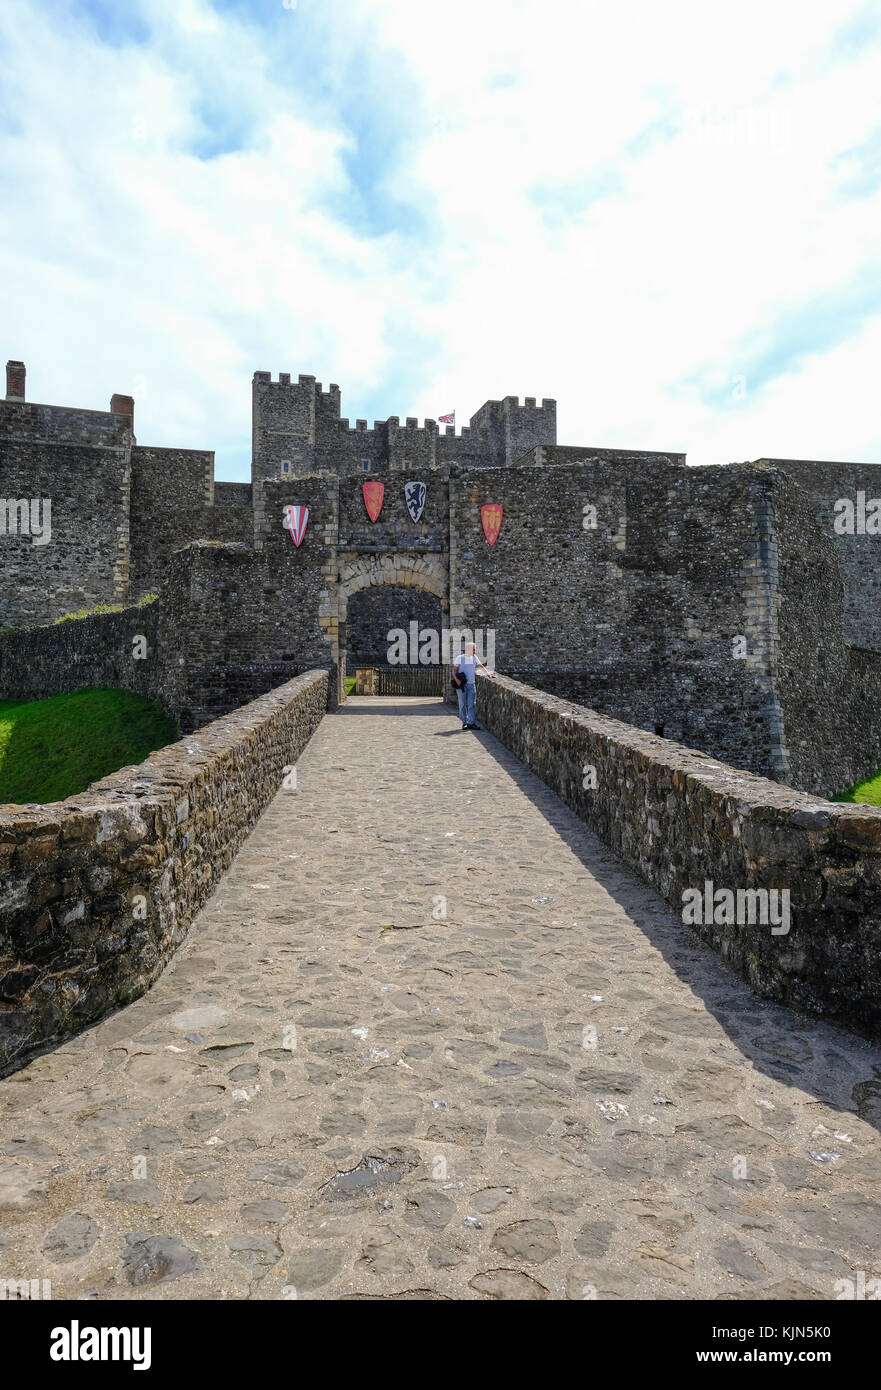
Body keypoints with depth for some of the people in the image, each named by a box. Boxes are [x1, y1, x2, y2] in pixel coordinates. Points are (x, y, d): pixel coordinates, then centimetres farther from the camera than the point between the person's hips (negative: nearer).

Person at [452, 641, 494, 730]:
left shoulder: (474, 657, 9)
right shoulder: (459, 658, -3)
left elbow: (480, 665, 19)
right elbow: (454, 670, -2)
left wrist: (487, 672, 4)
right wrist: (457, 680, -15)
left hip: (471, 684, 3)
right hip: (461, 685, -3)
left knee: (471, 704, -2)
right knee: (462, 704, 0)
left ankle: (471, 723, -3)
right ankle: (464, 722, 9)